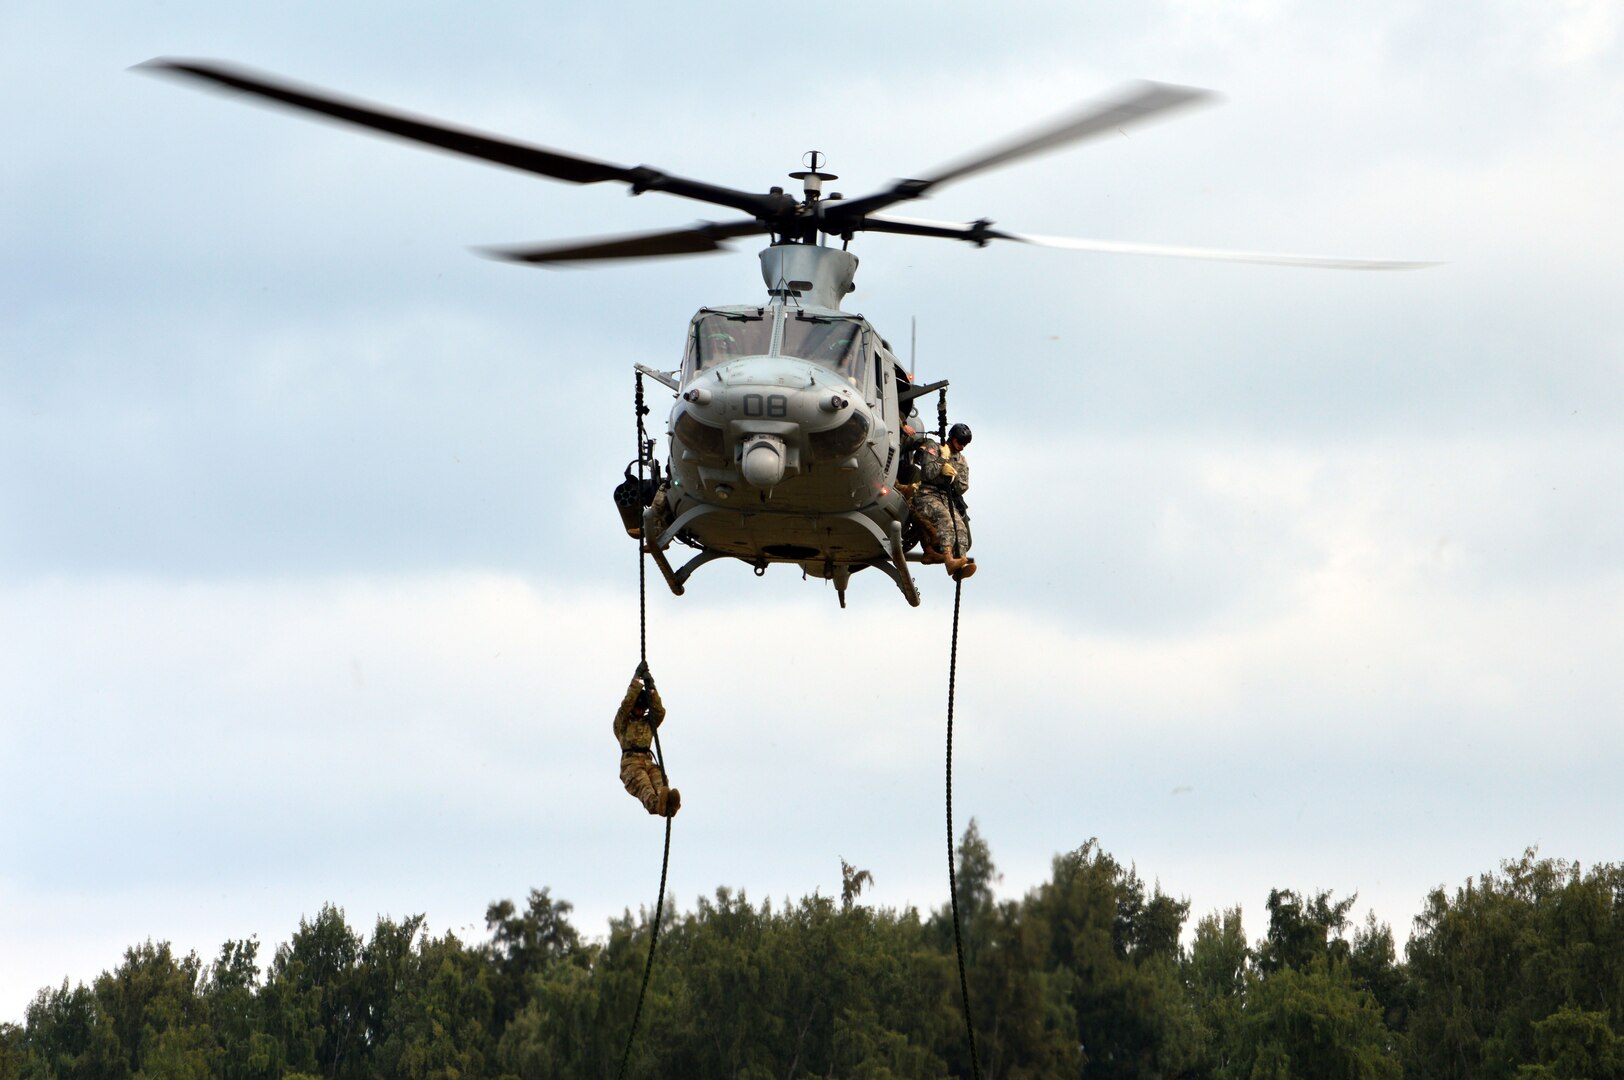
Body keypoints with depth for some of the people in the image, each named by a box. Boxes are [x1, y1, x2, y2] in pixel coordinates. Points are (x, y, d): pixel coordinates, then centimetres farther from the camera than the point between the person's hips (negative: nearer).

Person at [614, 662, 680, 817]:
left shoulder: (648, 722, 29)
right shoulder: (622, 723, 18)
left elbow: (659, 712, 11)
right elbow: (627, 703, 3)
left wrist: (651, 688, 5)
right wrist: (637, 679, 4)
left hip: (649, 762, 3)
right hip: (630, 763, -3)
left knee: (659, 782, -34)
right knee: (643, 785, -38)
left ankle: (668, 804, -67)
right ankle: (654, 803, -72)